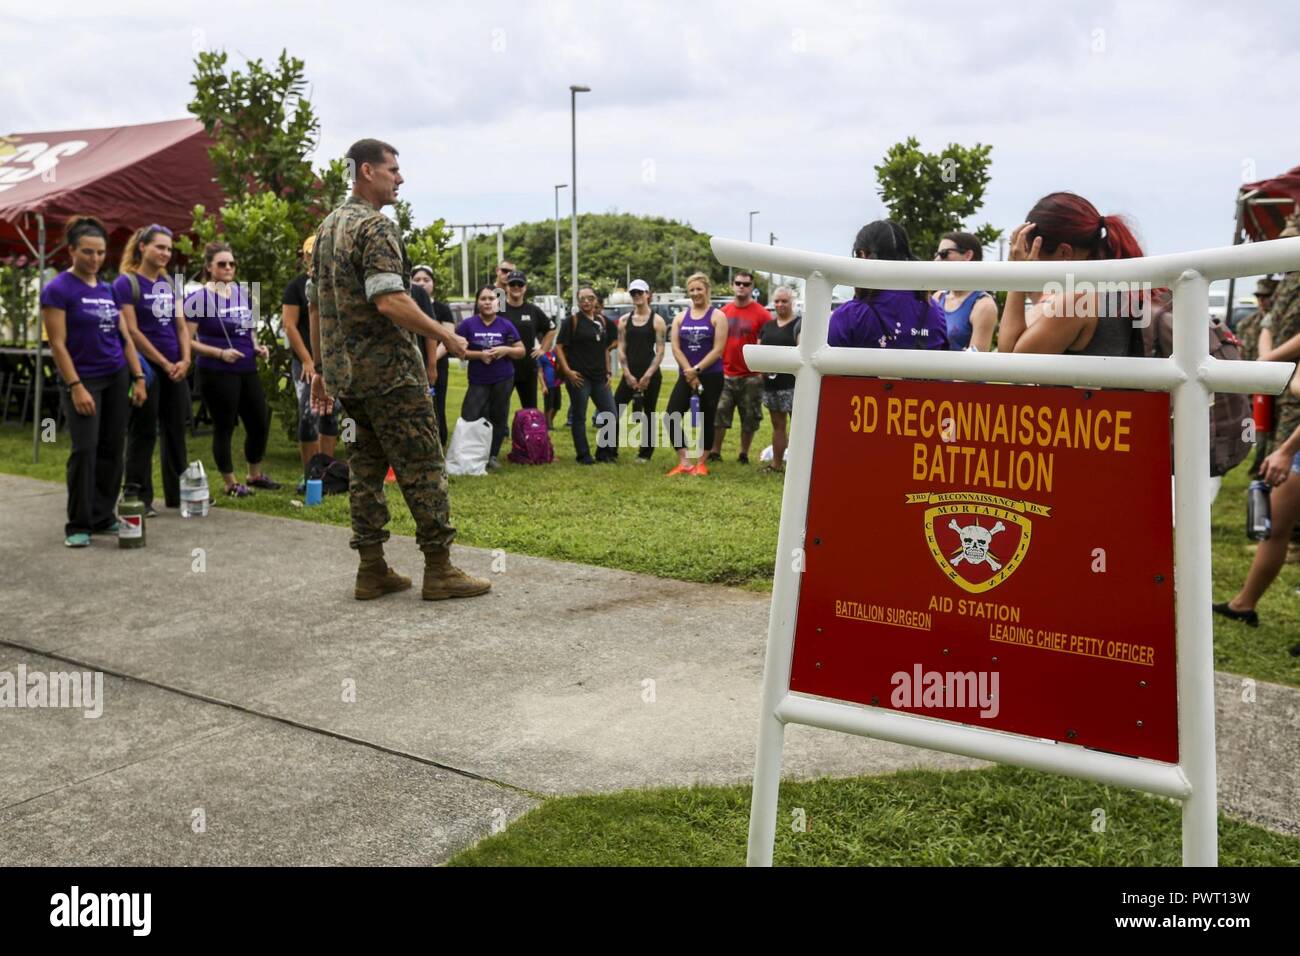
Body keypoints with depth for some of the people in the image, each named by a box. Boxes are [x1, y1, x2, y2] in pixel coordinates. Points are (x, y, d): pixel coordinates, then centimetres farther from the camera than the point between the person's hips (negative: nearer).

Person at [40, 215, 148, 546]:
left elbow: (125, 337, 11)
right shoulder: (57, 289, -9)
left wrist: (138, 378, 4)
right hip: (83, 380, -6)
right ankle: (78, 525, 1)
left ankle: (103, 516, 16)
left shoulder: (109, 290, 9)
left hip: (116, 378, 6)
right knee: (84, 449, -9)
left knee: (112, 448, 6)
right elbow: (58, 344, -13)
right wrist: (76, 387, -18)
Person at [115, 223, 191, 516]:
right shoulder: (126, 283, -8)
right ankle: (139, 499, 7)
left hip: (176, 369, 6)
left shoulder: (169, 283, 11)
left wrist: (185, 360, -4)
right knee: (143, 433, 0)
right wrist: (165, 364, -13)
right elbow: (132, 332, -13)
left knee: (176, 431, 11)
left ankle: (178, 493, 20)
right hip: (146, 368, -6)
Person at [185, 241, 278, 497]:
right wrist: (220, 353, -20)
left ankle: (255, 475, 32)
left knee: (260, 423, 12)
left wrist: (257, 347, 5)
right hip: (218, 374, -7)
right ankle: (231, 484, 16)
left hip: (248, 370, 7)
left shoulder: (242, 292, 10)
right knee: (224, 428, 3)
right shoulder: (198, 298, -10)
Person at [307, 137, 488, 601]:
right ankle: (439, 570, -1)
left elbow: (315, 305, 18)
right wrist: (444, 334, -14)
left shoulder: (327, 227, 16)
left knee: (367, 467, 11)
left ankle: (372, 571, 13)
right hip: (388, 368, -9)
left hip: (345, 371, 9)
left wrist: (321, 367, 22)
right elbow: (389, 302, -24)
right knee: (422, 467, -4)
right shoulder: (376, 226, -13)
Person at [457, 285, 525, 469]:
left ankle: (492, 455, 22)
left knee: (499, 418, 8)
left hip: (503, 380, 2)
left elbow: (521, 351, 6)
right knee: (470, 418, -10)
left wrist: (506, 349, -13)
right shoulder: (468, 324, -3)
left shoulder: (506, 325, 1)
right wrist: (480, 354, -16)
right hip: (478, 381, -2)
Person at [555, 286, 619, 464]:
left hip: (599, 377, 5)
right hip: (579, 377, -5)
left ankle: (605, 452, 17)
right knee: (579, 417, 1)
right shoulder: (572, 321, -4)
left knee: (612, 416, 4)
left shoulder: (603, 322, 11)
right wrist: (567, 371, -13)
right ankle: (583, 455, 10)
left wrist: (607, 372, 12)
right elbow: (558, 347, -6)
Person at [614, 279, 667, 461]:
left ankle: (646, 453, 15)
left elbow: (660, 352, -5)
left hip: (651, 375, -3)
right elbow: (621, 349, 4)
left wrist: (647, 376, -13)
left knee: (648, 414, 5)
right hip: (630, 374, 3)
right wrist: (628, 375, -7)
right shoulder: (624, 320, 8)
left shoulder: (657, 321, -1)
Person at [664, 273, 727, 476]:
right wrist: (690, 373, -10)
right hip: (686, 376, 4)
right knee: (672, 416, -8)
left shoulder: (717, 316, -3)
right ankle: (683, 463, -1)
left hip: (711, 376, -3)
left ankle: (700, 463, 17)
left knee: (706, 420, 4)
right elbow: (676, 348, 1)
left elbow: (718, 349, -10)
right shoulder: (680, 317, 9)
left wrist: (697, 369, -17)